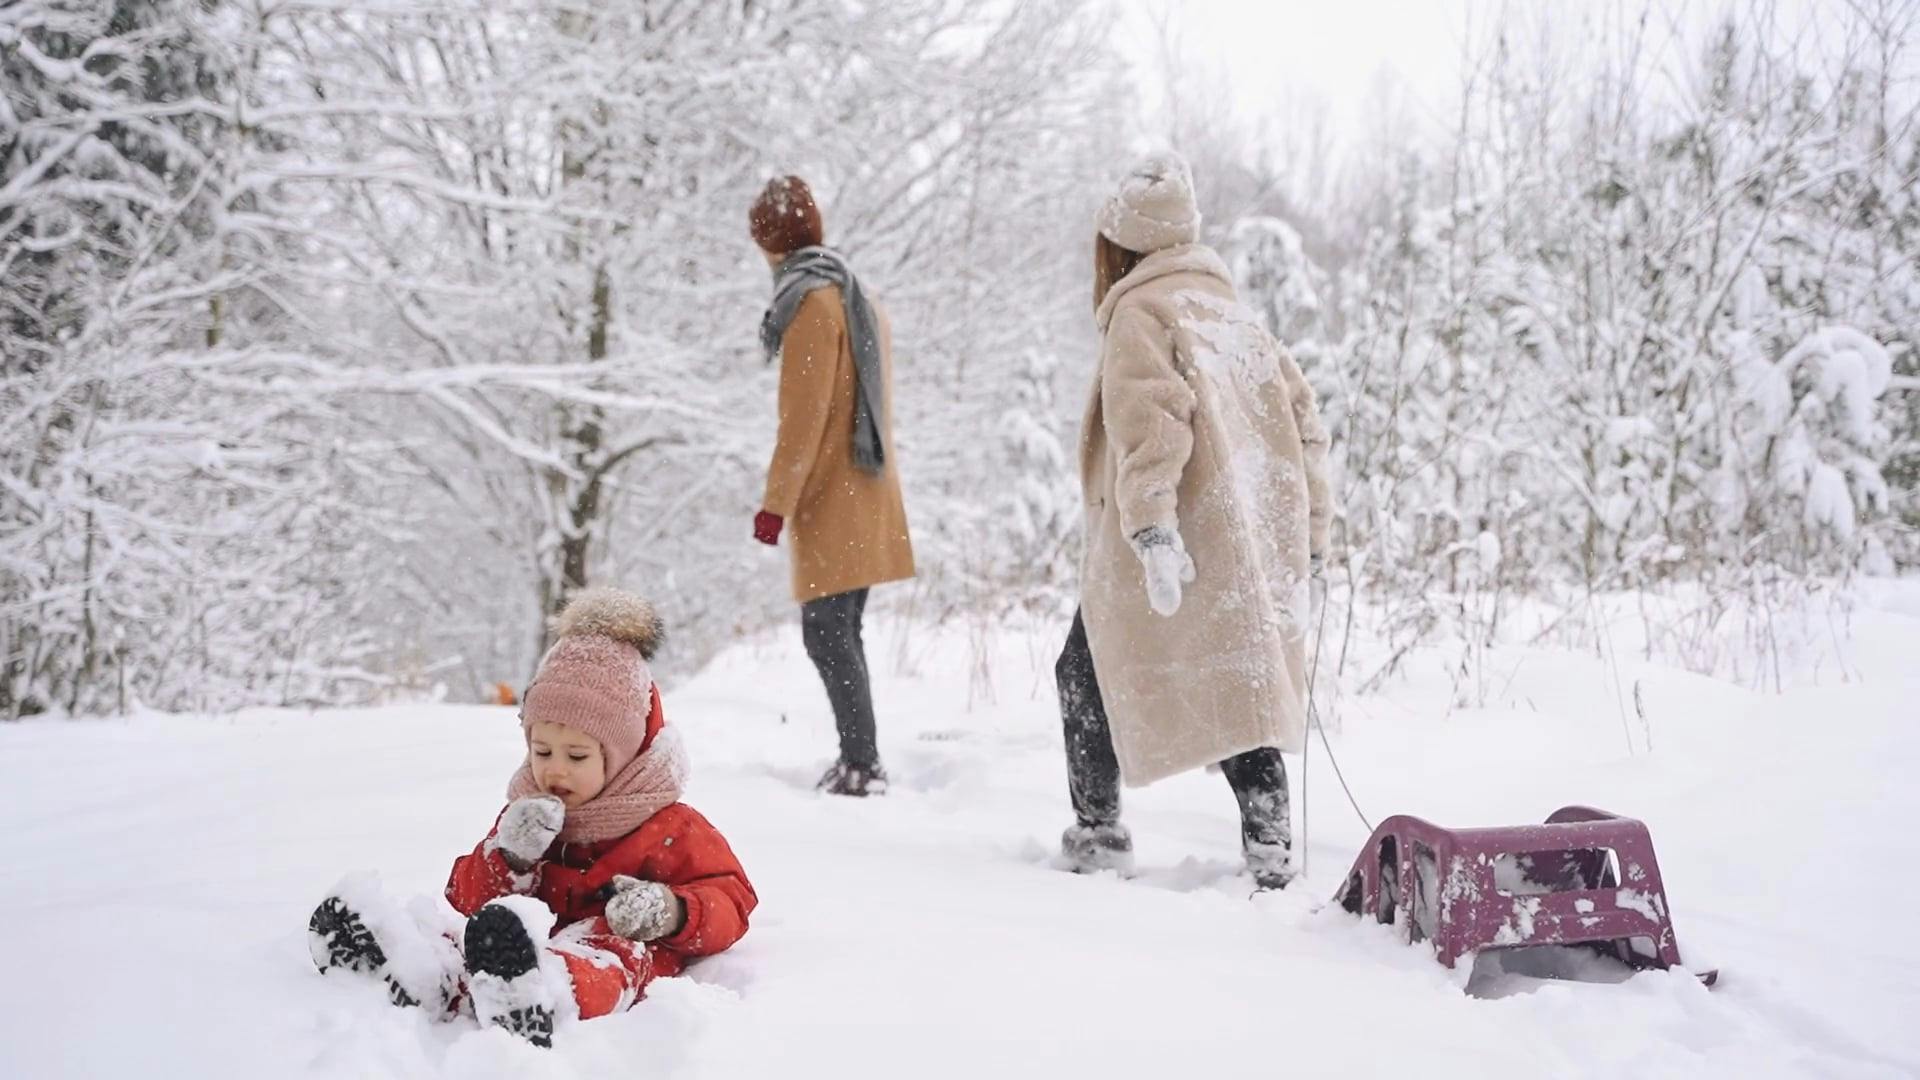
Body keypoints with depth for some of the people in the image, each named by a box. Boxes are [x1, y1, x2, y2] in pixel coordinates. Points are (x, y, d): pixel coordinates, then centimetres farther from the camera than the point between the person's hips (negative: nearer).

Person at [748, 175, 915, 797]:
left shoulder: (812, 302, -10)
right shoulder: (863, 302, 17)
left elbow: (804, 417, -16)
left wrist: (776, 502, -14)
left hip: (831, 499, -9)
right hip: (867, 496, 9)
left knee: (827, 634, -8)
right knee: (839, 632, 13)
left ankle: (862, 766, -9)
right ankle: (860, 761, 17)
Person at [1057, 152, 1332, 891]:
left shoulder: (1141, 312, -4)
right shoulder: (1235, 316, 18)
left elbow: (1150, 421, -20)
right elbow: (1304, 420, 16)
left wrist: (1151, 529, -26)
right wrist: (1308, 536, 17)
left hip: (1173, 545, -6)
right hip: (1259, 547, 7)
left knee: (1088, 674, 10)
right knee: (1240, 682, 11)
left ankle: (1096, 832, 14)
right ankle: (1268, 839, 2)